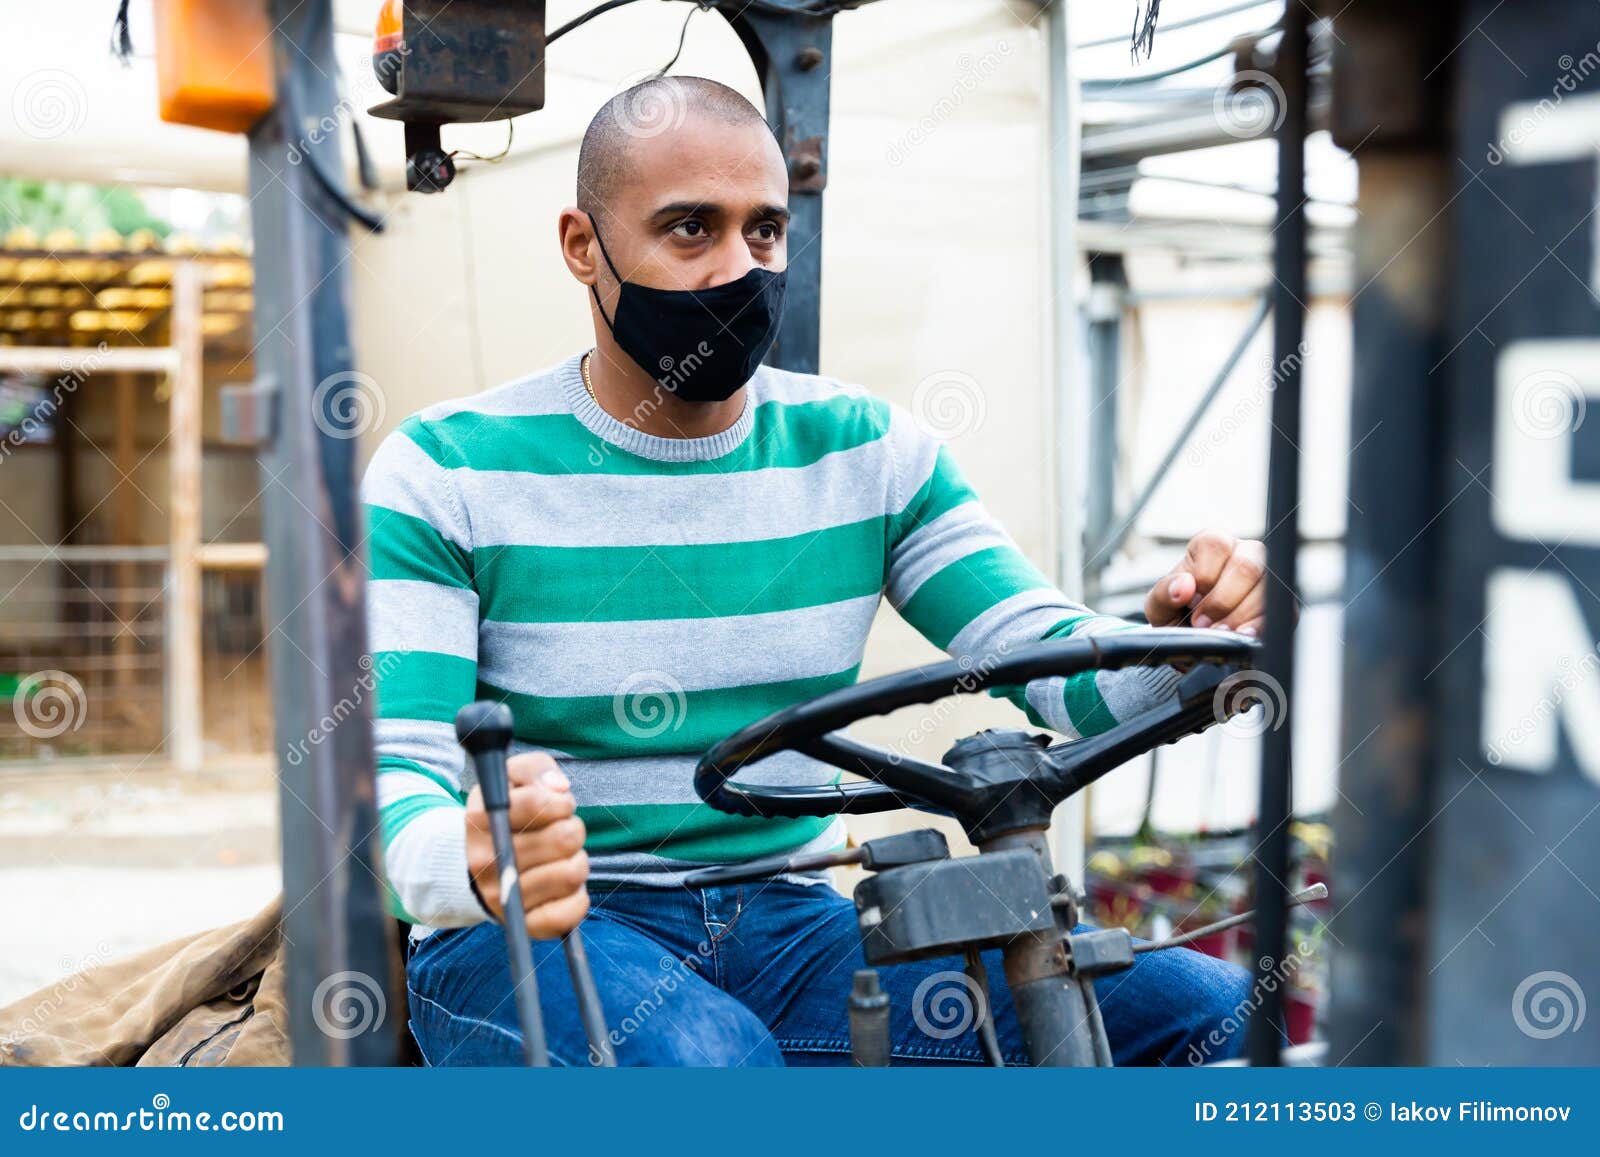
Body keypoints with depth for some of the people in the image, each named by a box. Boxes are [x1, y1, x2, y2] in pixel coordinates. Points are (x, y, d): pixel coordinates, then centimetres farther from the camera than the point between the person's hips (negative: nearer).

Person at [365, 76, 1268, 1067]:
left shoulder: (866, 452, 6)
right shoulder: (442, 475, -5)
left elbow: (1069, 675, 0)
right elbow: (395, 783, -14)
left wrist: (1175, 636, -25)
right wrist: (478, 865, -39)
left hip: (788, 927, 4)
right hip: (527, 942, -3)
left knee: (1215, 1013, -15)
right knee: (711, 1062, -40)